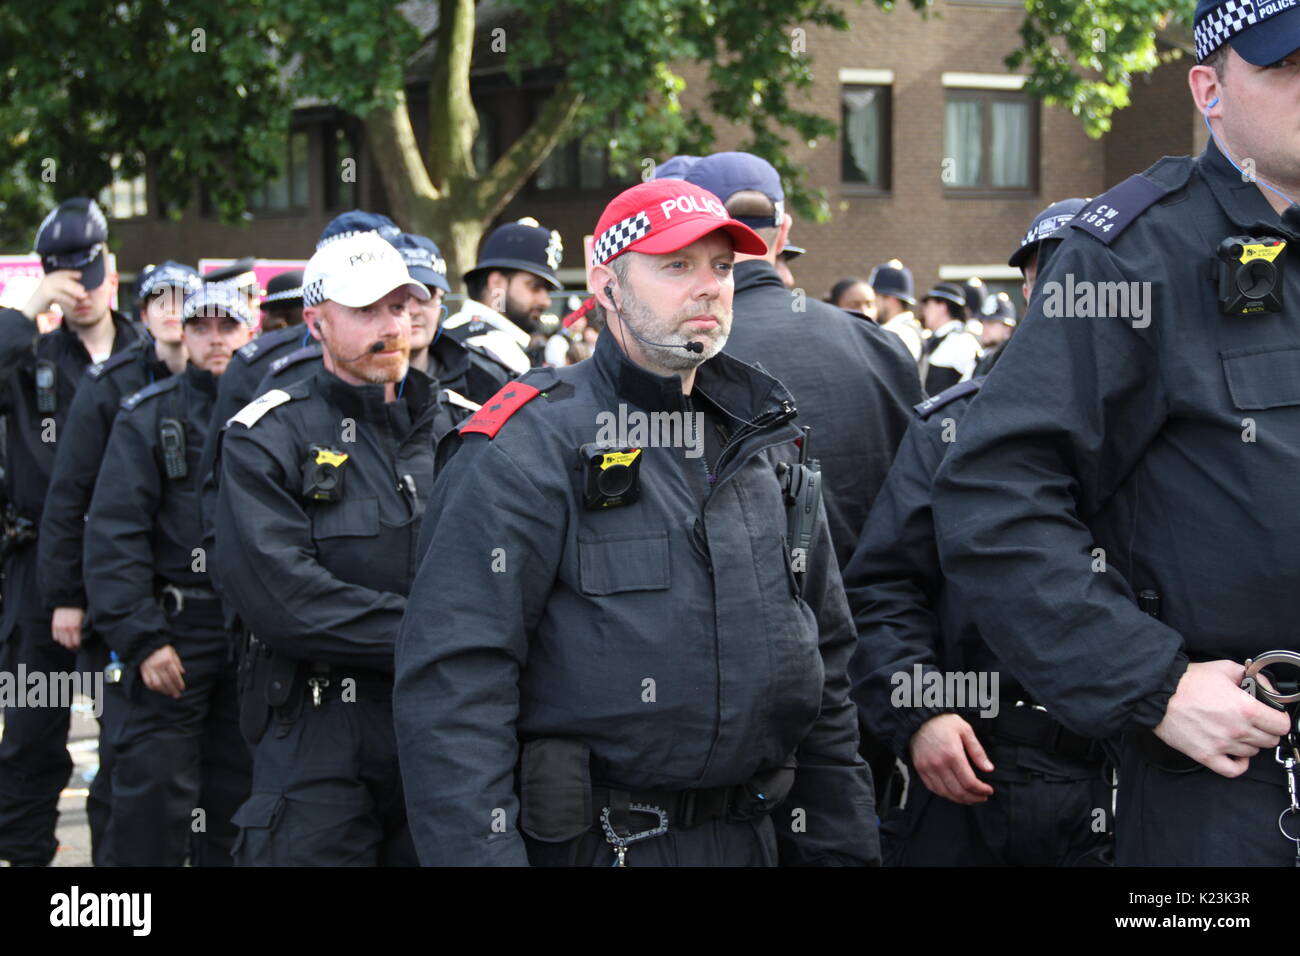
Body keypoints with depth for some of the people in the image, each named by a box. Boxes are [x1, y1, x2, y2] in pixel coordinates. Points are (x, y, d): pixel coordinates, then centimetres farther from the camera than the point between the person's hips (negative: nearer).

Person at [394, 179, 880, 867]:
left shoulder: (764, 442, 11)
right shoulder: (528, 448, -10)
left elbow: (824, 670, 16)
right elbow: (452, 687, -17)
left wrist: (842, 847, 12)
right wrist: (479, 854, -24)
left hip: (753, 836, 6)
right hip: (595, 843, -6)